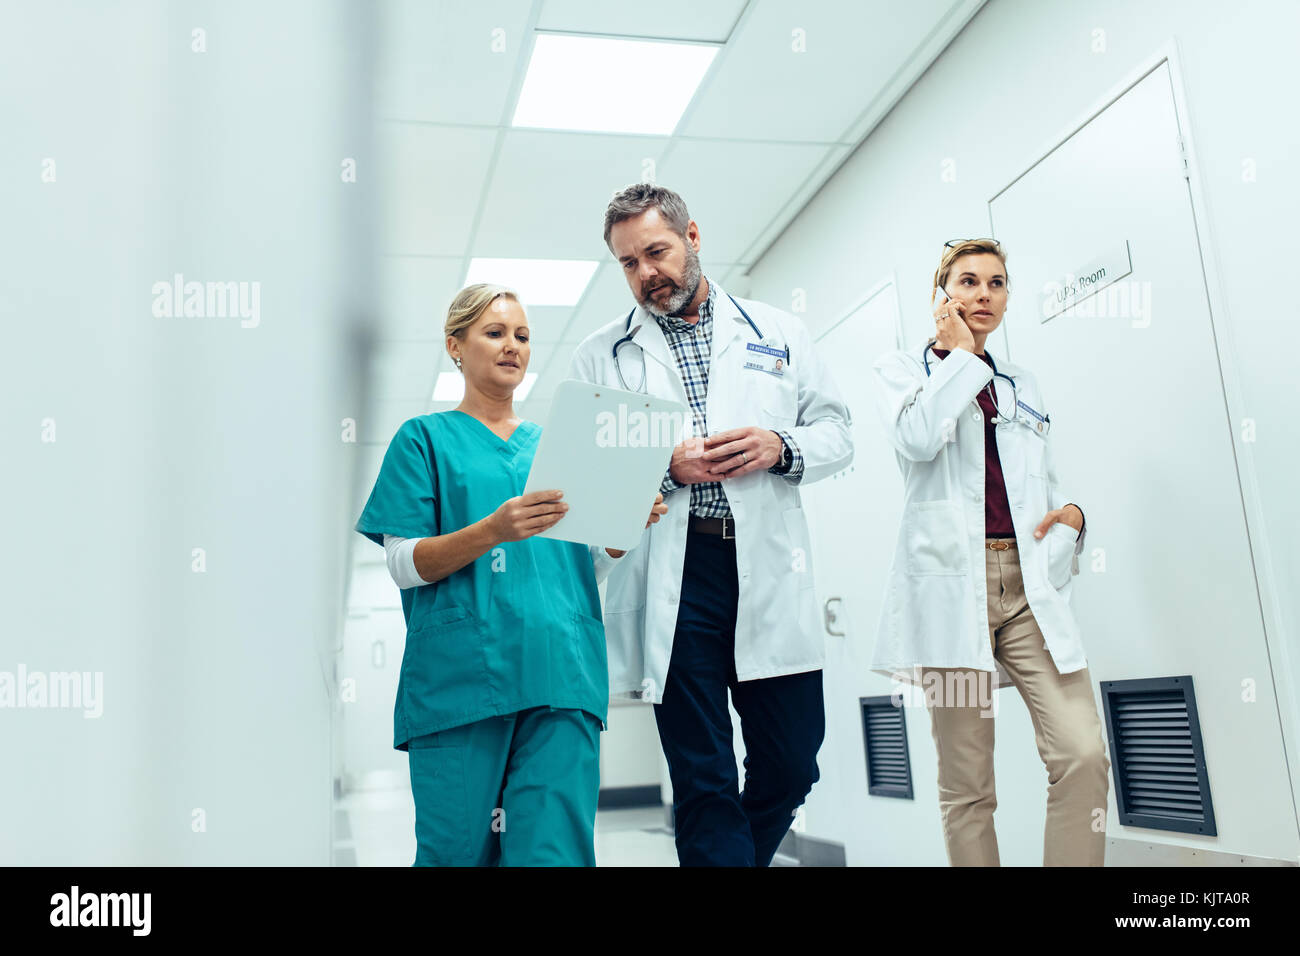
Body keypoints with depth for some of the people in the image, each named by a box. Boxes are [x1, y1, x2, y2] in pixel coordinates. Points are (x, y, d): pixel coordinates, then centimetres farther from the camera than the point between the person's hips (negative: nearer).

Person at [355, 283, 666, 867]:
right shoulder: (425, 437, 9)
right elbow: (405, 565, -2)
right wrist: (495, 529, -19)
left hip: (560, 671, 3)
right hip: (460, 675, -2)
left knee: (555, 849, -5)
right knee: (457, 850, 1)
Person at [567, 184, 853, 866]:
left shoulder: (778, 332, 16)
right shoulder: (599, 357, 10)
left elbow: (836, 433, 14)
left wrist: (781, 446, -7)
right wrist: (664, 467, -13)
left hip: (771, 573, 2)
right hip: (673, 577, -2)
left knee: (791, 765, 8)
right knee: (703, 780, 3)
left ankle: (745, 854, 33)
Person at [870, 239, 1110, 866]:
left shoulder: (1023, 389, 23)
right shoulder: (903, 369, 11)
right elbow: (917, 437, -12)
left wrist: (1070, 510, 4)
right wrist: (960, 353, 0)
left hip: (1031, 584, 4)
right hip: (952, 579, -4)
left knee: (1083, 755, -10)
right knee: (966, 781, -1)